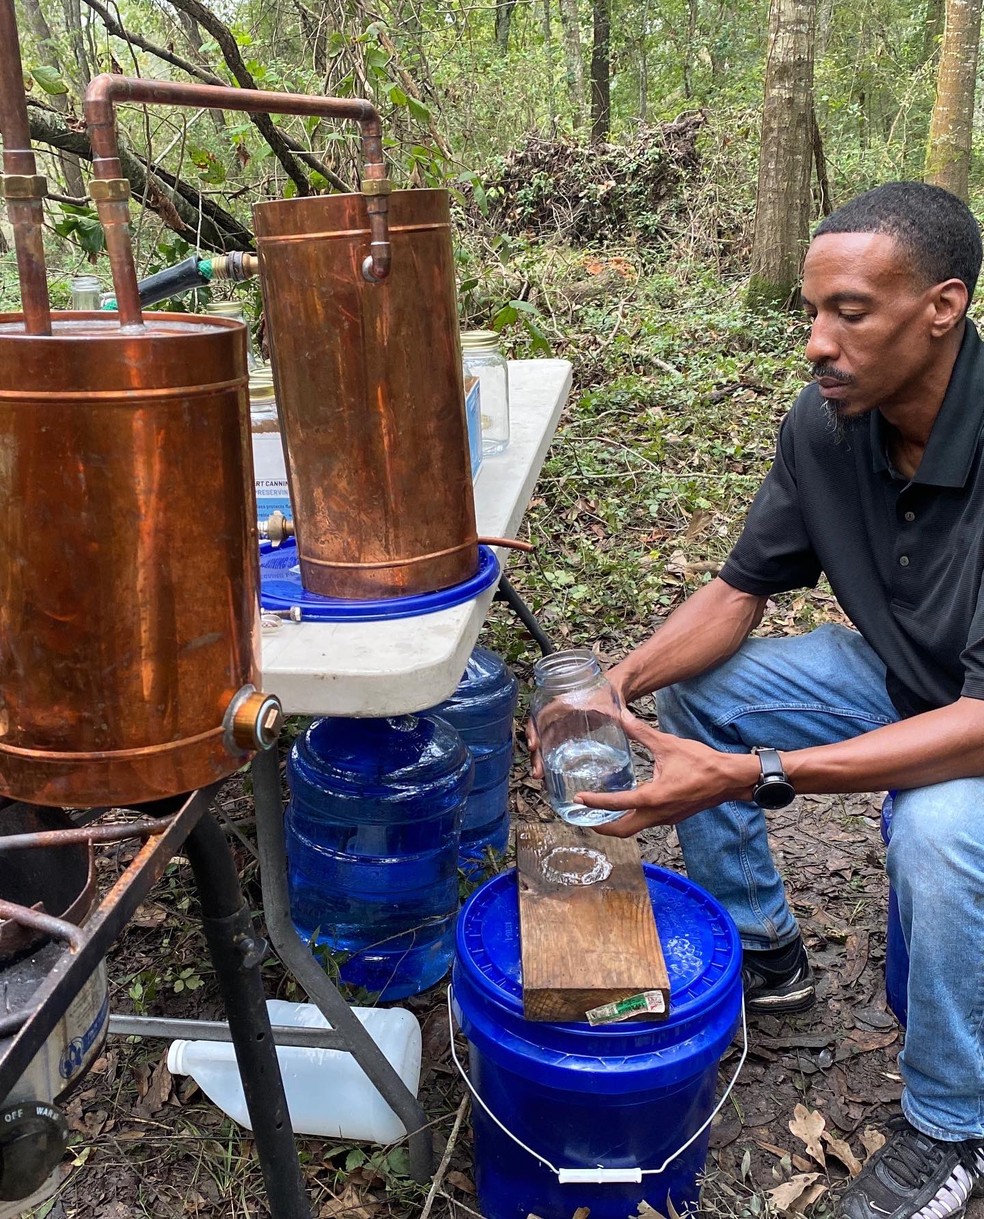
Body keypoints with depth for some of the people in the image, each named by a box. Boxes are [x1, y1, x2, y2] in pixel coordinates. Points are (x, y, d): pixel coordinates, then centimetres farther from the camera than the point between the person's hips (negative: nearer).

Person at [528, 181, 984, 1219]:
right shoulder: (826, 422, -14)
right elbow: (740, 591, -5)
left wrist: (750, 775, -43)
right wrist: (621, 683, -23)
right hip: (897, 675, 6)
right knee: (694, 693, -4)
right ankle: (763, 954, 16)